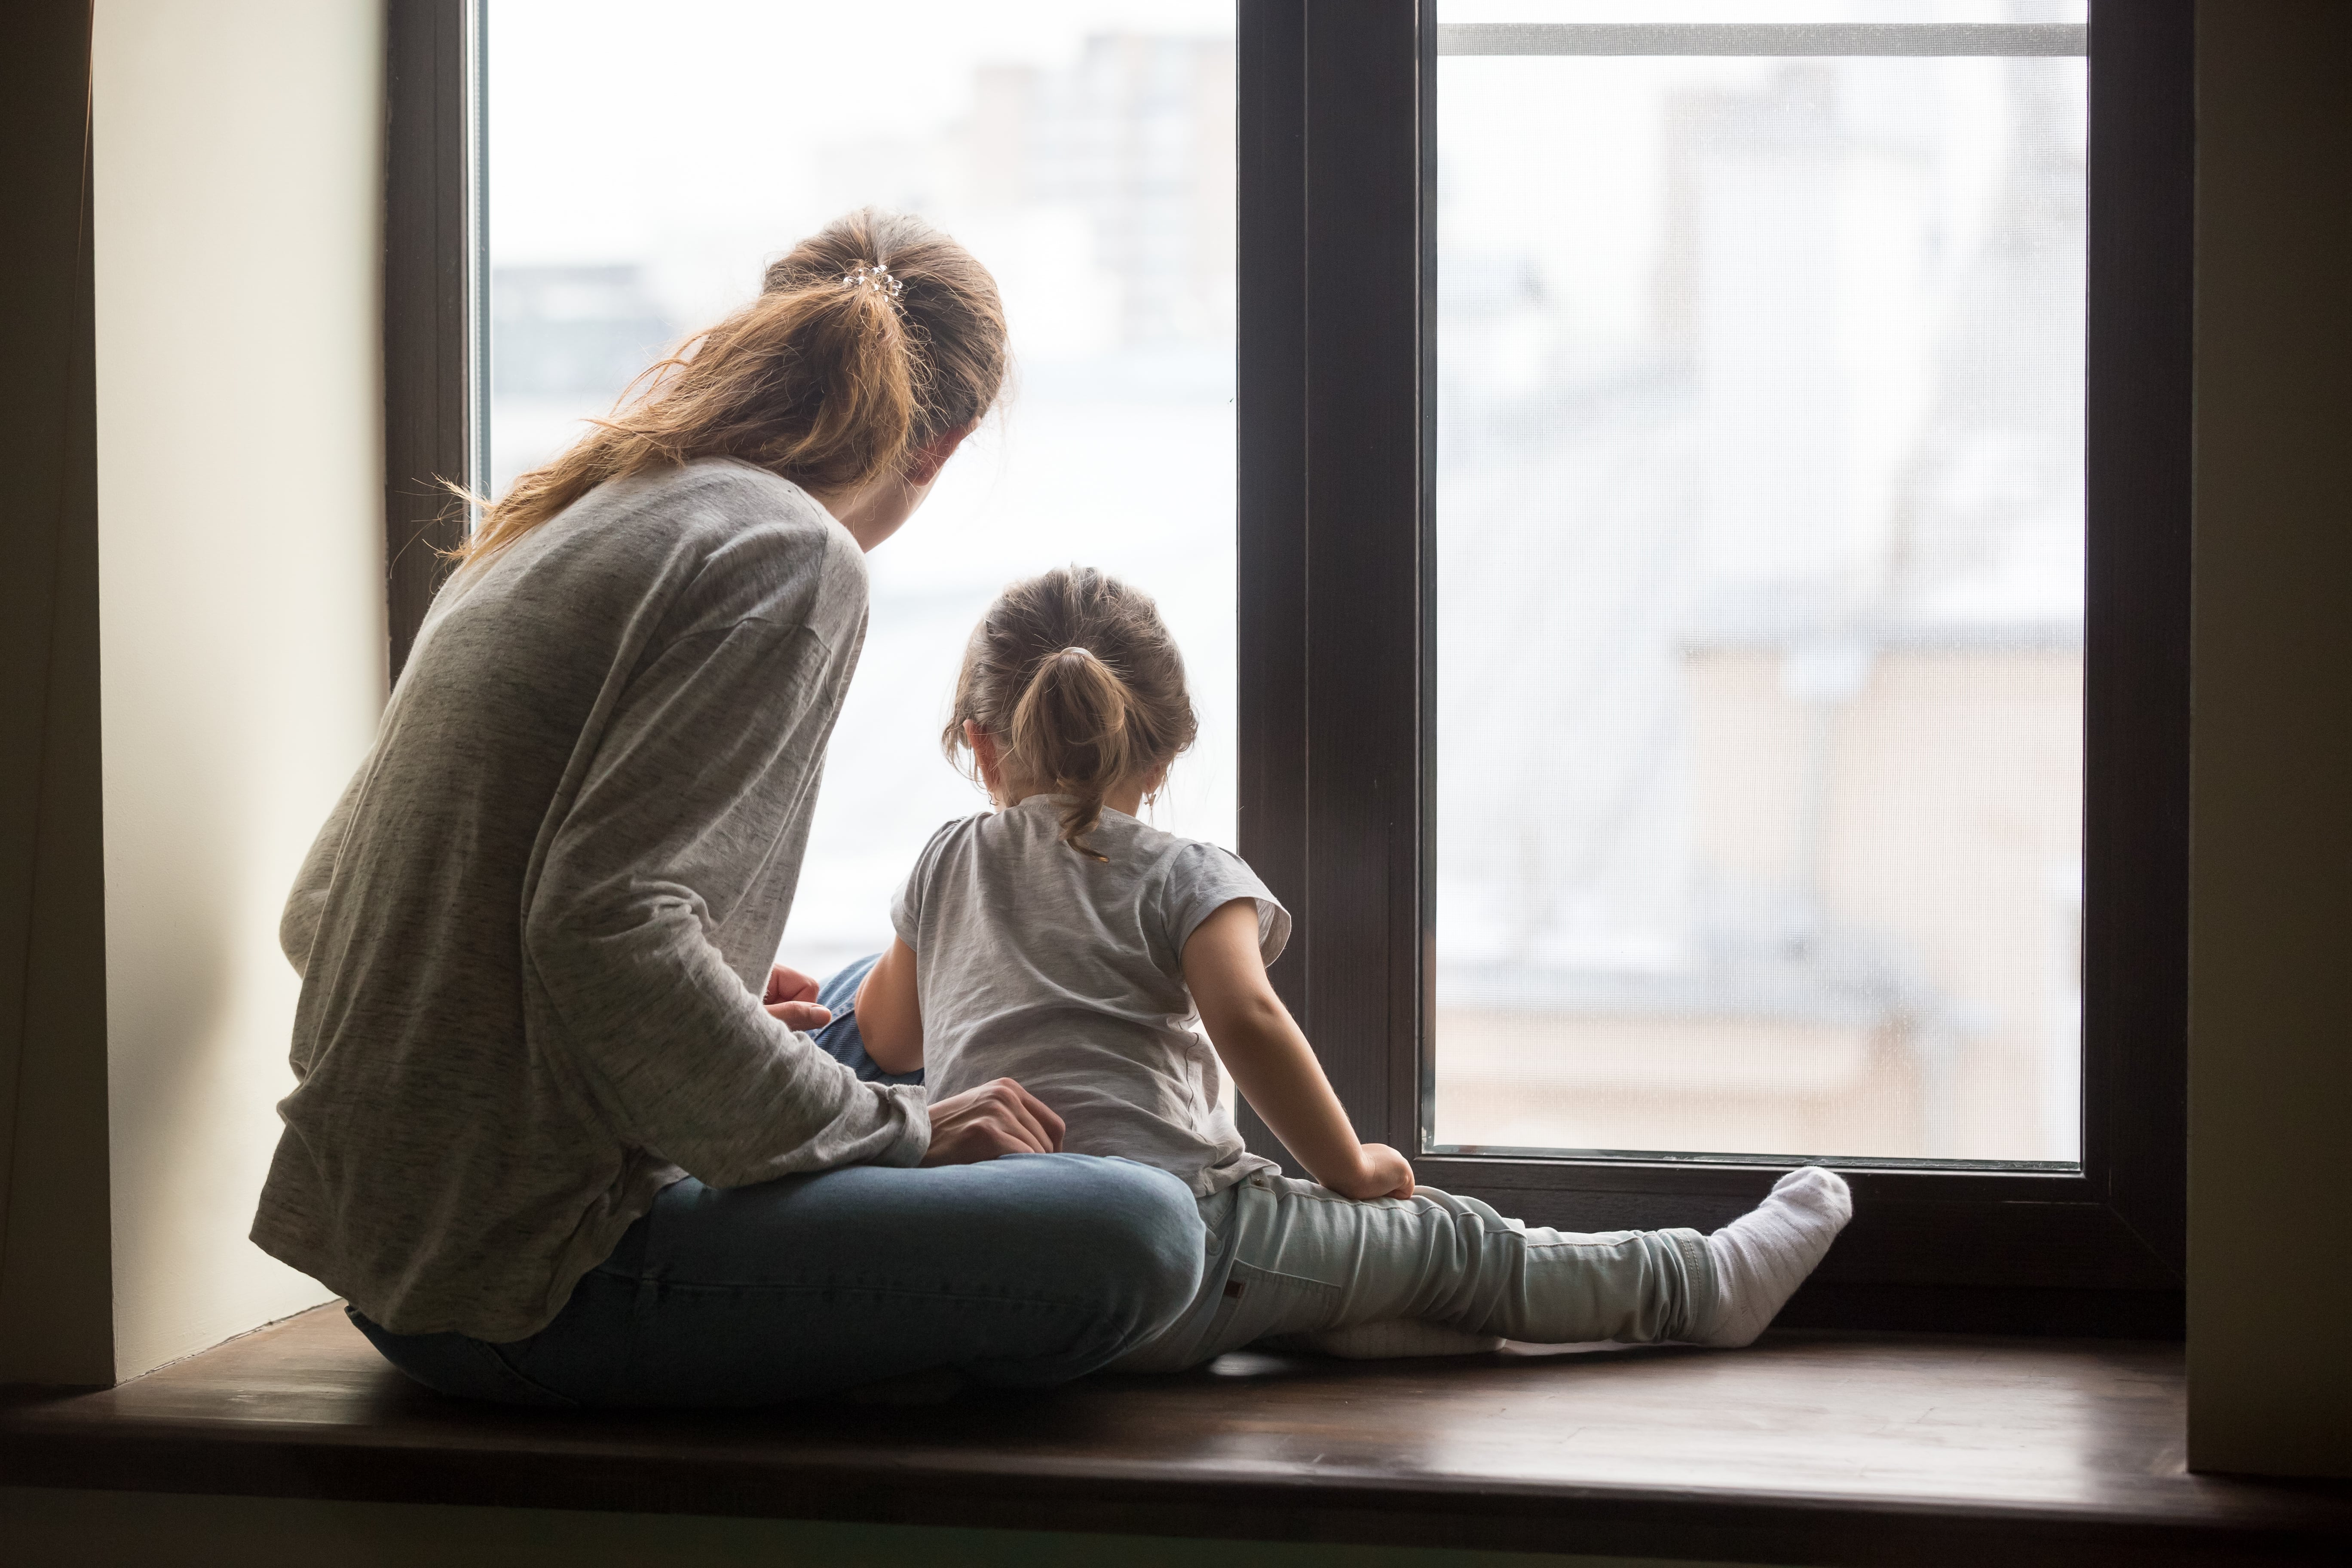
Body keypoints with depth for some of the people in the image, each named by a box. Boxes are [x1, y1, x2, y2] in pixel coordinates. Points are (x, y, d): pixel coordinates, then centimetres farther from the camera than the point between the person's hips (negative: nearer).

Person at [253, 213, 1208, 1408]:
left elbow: (317, 916, 18)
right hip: (543, 1286, -10)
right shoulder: (791, 557, -10)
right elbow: (602, 927, -23)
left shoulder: (545, 529, 16)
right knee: (1138, 1234, -17)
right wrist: (892, 1128, -13)